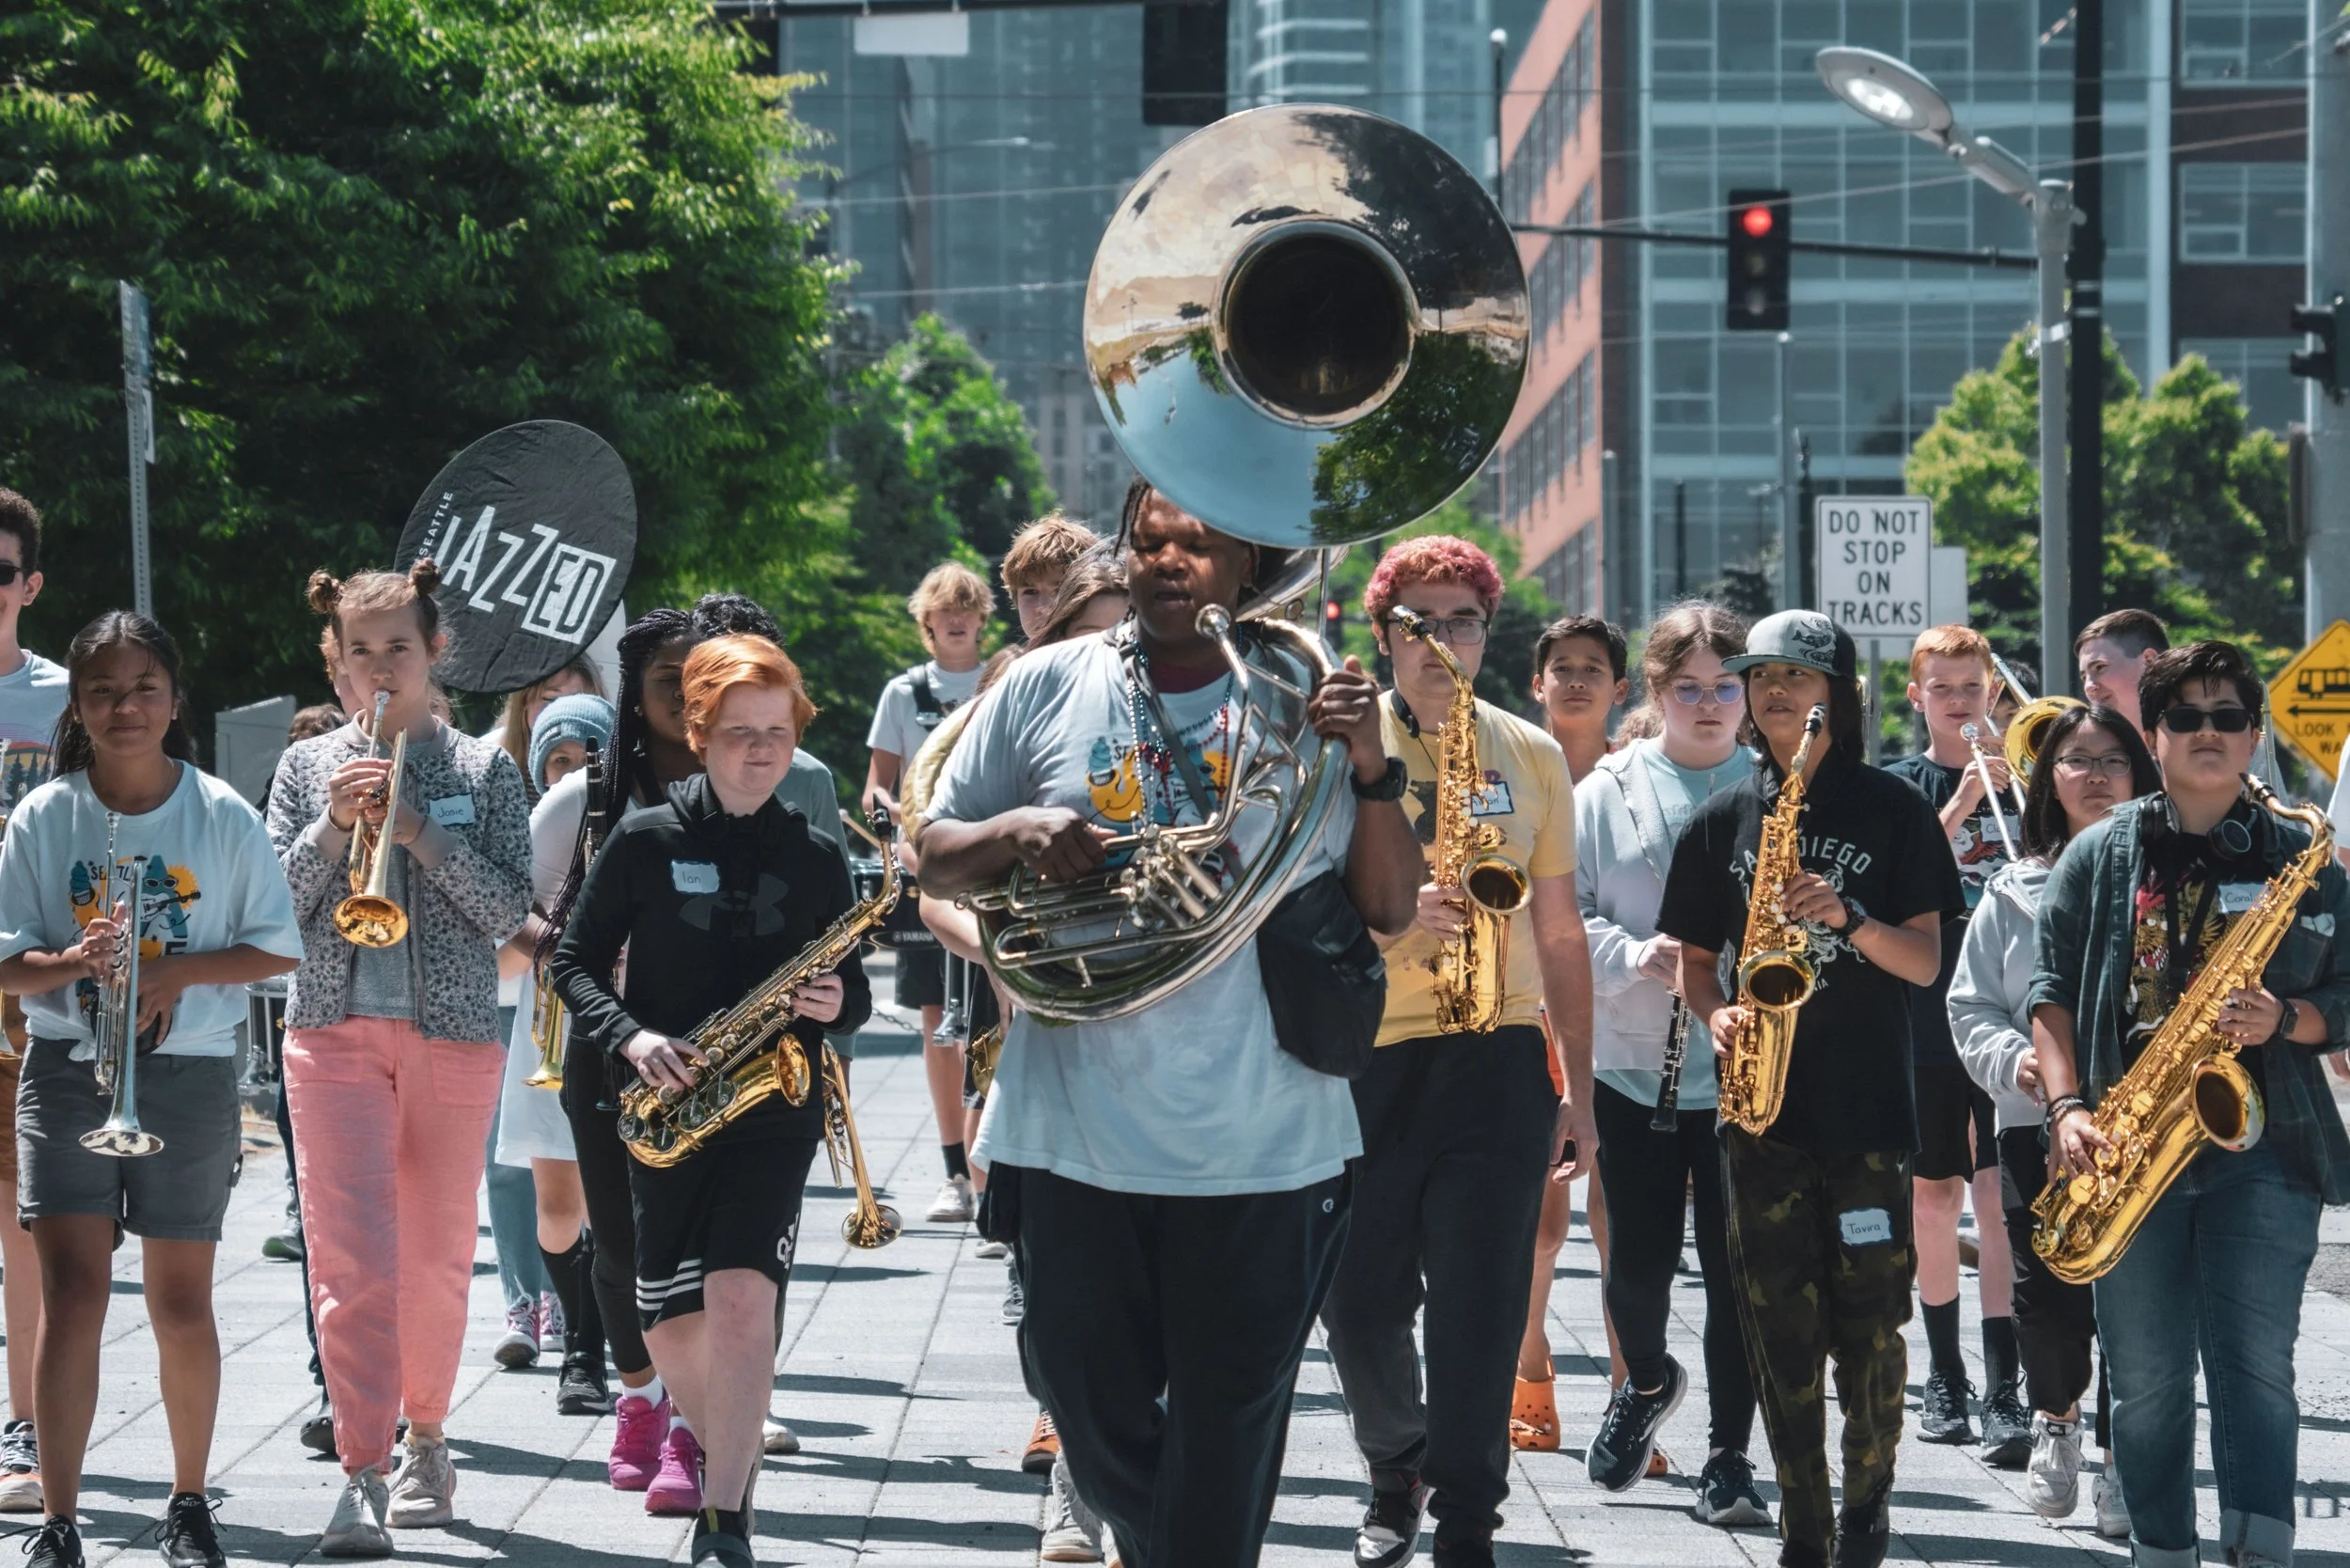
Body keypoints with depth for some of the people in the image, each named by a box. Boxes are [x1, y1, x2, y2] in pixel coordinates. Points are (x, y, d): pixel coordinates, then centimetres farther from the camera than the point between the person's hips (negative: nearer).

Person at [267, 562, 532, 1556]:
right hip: (335, 1030, 0)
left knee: (436, 1257, 9)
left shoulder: (484, 770, 6)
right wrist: (332, 825, -12)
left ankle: (425, 1437, 28)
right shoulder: (309, 766, 8)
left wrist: (422, 834, -15)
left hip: (453, 1034, 0)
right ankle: (364, 1476, -16)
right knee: (350, 1252, -12)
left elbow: (508, 909, -3)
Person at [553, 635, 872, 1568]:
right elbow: (576, 961, 4)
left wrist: (838, 1005, -9)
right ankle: (731, 1450, 36)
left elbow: (853, 989, 14)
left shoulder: (814, 860, 6)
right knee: (673, 1328, 6)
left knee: (740, 1298, -19)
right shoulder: (646, 842, 1)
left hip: (775, 1111, -1)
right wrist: (629, 1037, -13)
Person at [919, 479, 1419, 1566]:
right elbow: (933, 864, 8)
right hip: (1077, 1140, 2)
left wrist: (1373, 770, -12)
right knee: (1100, 1434, 13)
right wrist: (1011, 833, -12)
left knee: (1224, 1457, 3)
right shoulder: (1048, 690, 4)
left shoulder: (1305, 704, 2)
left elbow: (1390, 910, 3)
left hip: (1260, 1153, -1)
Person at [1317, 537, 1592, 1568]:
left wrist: (1577, 1087, 13)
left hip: (1497, 1056, 1)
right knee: (1361, 1307, 7)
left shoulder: (1532, 757, 10)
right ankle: (1397, 1469, 34)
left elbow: (1558, 931, 15)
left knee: (1479, 1309, -6)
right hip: (1363, 1057, -1)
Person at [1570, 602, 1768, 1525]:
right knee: (1640, 1258, 3)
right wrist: (1634, 956, -15)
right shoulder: (1607, 794, 4)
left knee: (1736, 1265, 0)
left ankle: (1728, 1455, 10)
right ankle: (1644, 1376, 35)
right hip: (1632, 1061, 0)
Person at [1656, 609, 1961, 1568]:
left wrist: (1847, 915, -19)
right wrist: (1714, 1014, -5)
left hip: (1867, 1102, -2)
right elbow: (1695, 958, 16)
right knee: (1781, 1328, -1)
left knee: (1868, 1325, -3)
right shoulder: (1724, 821, 10)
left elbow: (1925, 960, -1)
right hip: (1762, 1103, 2)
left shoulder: (1892, 811, 3)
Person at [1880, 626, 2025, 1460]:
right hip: (1924, 1022, 1)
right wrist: (1959, 809, -21)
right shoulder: (1897, 788, 4)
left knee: (1999, 1193, -10)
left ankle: (2005, 1391, -15)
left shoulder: (2020, 780, 7)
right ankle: (1944, 1374, 22)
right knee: (1934, 1197, 8)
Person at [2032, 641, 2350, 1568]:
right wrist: (2068, 1107, -8)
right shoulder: (2100, 856, 9)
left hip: (2263, 1145, -1)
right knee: (2145, 1380, 5)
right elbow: (2052, 990, 5)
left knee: (2255, 1367, -11)